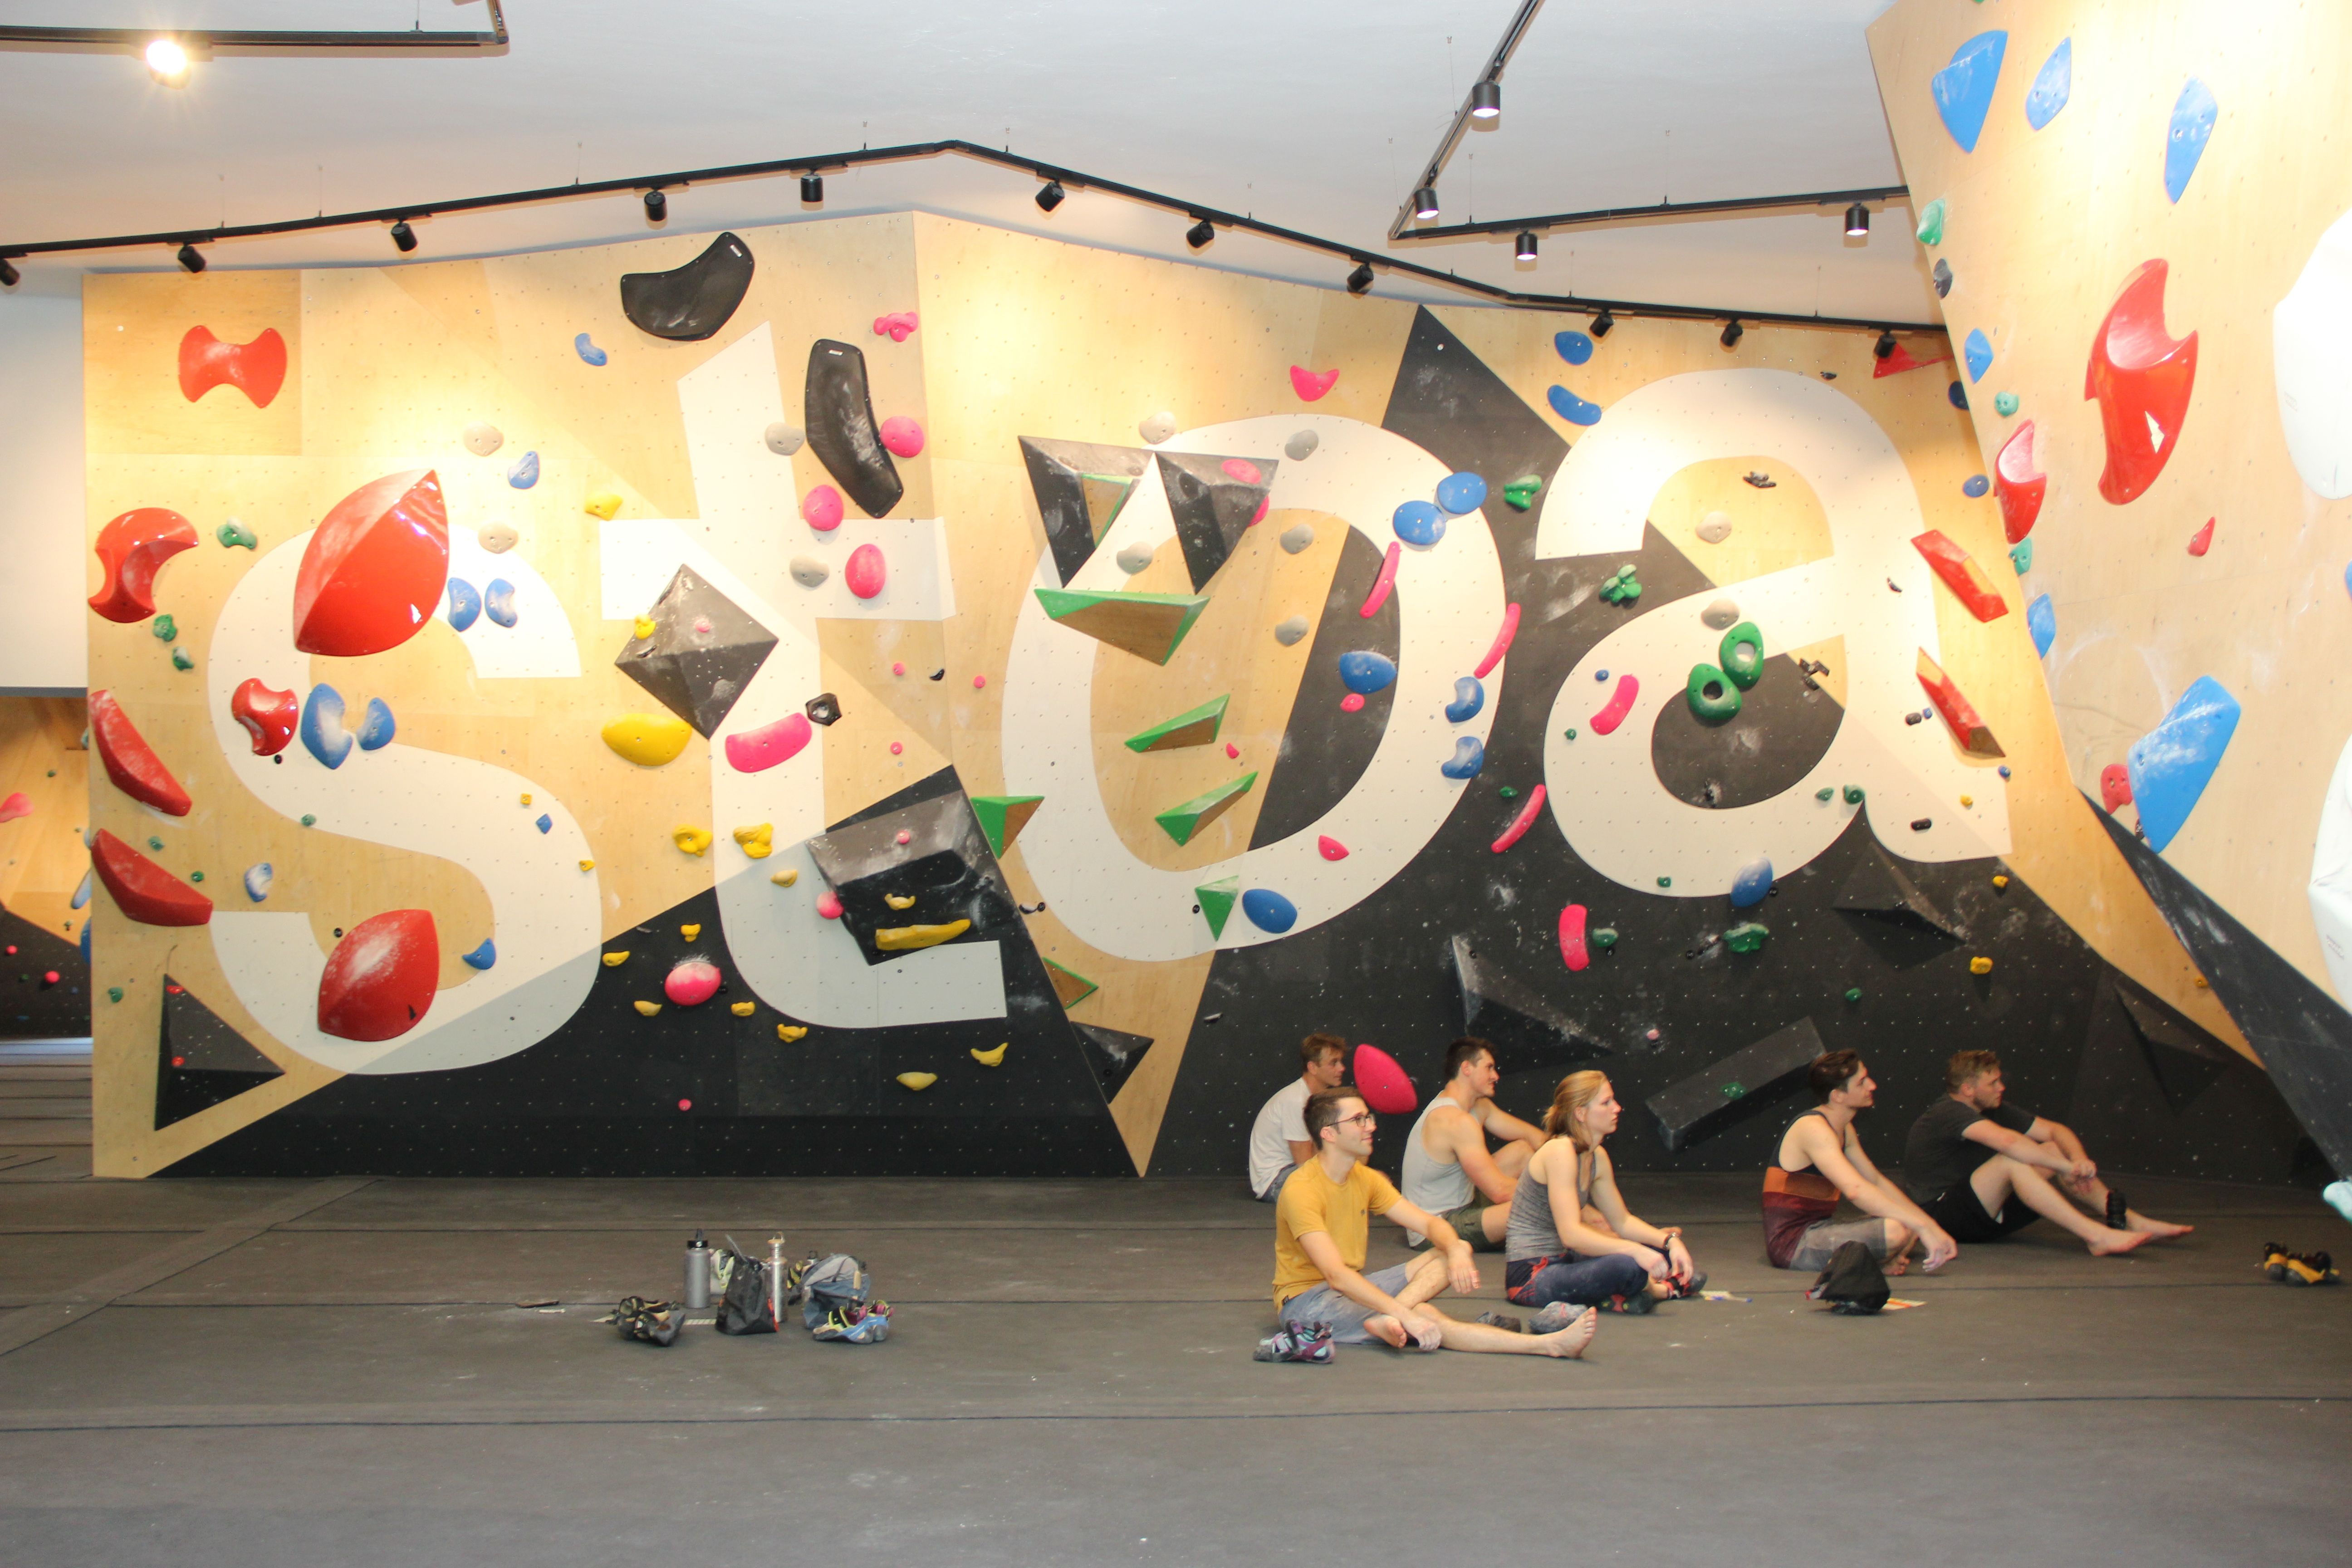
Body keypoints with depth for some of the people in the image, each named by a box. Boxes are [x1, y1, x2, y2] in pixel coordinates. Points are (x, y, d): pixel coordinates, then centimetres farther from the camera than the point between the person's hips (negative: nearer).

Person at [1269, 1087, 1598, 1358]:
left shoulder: (1366, 1179, 6)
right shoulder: (1302, 1190, -20)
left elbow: (1430, 1223, 4)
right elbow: (1335, 1273, -30)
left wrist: (1456, 1252, -21)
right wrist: (1406, 1315, -37)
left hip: (1351, 1289, 9)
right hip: (1305, 1299, -9)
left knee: (1454, 1250, -4)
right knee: (1424, 1318, -29)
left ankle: (1387, 1322, -30)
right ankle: (1549, 1344, -32)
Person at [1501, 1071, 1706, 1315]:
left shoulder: (1598, 1157, 8)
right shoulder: (1560, 1151, -20)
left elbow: (1622, 1221, 17)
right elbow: (1571, 1234, -28)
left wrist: (1670, 1240, 1)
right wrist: (1635, 1250, -33)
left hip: (1563, 1262, 9)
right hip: (1531, 1276, -9)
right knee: (1628, 1267, -30)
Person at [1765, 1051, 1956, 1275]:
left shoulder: (1845, 1130, 13)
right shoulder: (1813, 1128, -20)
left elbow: (1877, 1182, 17)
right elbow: (1856, 1190, -32)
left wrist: (1930, 1224, 6)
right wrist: (1922, 1226, -31)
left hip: (1817, 1230, 10)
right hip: (1793, 1242, -10)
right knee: (1896, 1230, -28)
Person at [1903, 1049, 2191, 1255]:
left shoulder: (1993, 1110, 9)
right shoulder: (1948, 1113, -19)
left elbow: (2056, 1131, 6)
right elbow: (2007, 1141, -34)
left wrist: (2080, 1161, -15)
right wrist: (2067, 1167, -29)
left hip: (1985, 1212, 9)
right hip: (1943, 1215, -9)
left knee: (2056, 1150, 1)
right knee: (2011, 1161, -32)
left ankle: (2131, 1222, -5)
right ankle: (2096, 1235, -37)